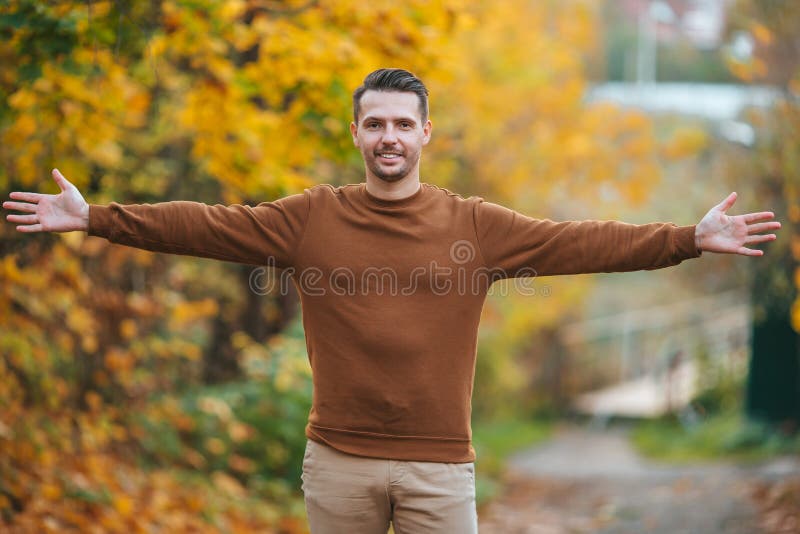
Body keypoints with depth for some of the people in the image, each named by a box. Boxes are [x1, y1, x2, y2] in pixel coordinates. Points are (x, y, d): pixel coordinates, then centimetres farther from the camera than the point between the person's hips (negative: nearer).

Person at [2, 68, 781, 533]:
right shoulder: (311, 217, 1)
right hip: (338, 458, 1)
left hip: (438, 463, -1)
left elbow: (580, 242, -6)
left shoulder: (474, 225, 0)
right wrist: (93, 218, -6)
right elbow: (205, 225, -1)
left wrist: (691, 240, -15)